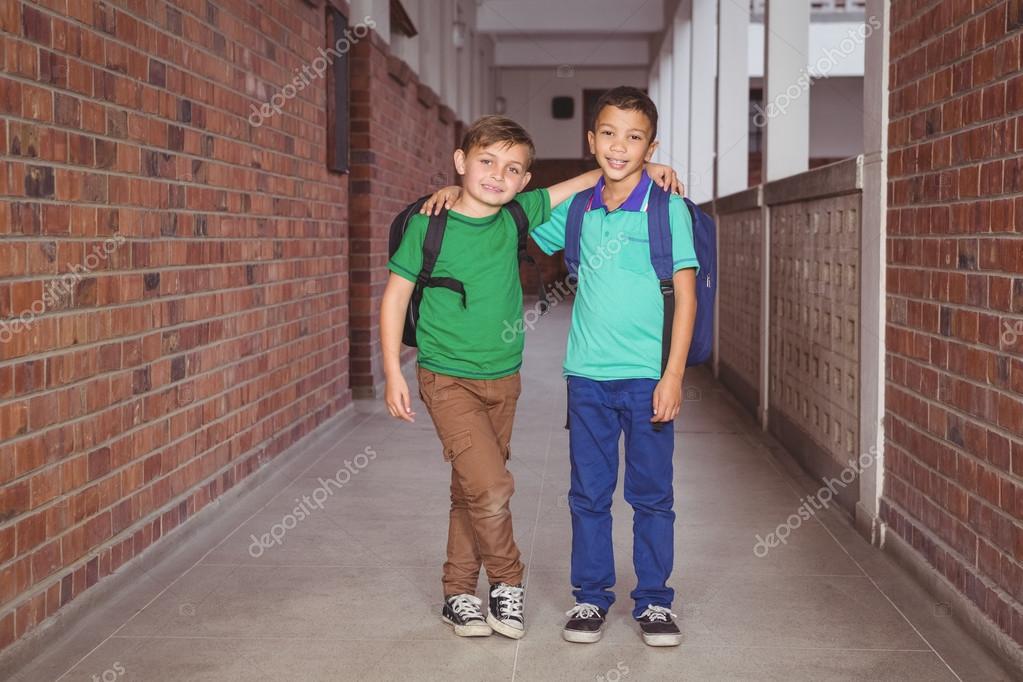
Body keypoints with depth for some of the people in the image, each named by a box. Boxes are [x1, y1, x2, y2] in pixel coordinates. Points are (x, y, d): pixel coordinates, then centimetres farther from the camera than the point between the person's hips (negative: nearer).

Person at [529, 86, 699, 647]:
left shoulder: (668, 208, -4)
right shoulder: (576, 210, 6)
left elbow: (686, 296, -5)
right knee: (589, 493, 10)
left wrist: (673, 375, -11)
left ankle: (654, 600, 19)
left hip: (647, 375, -3)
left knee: (652, 494, 6)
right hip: (587, 374, 3)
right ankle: (591, 596, 22)